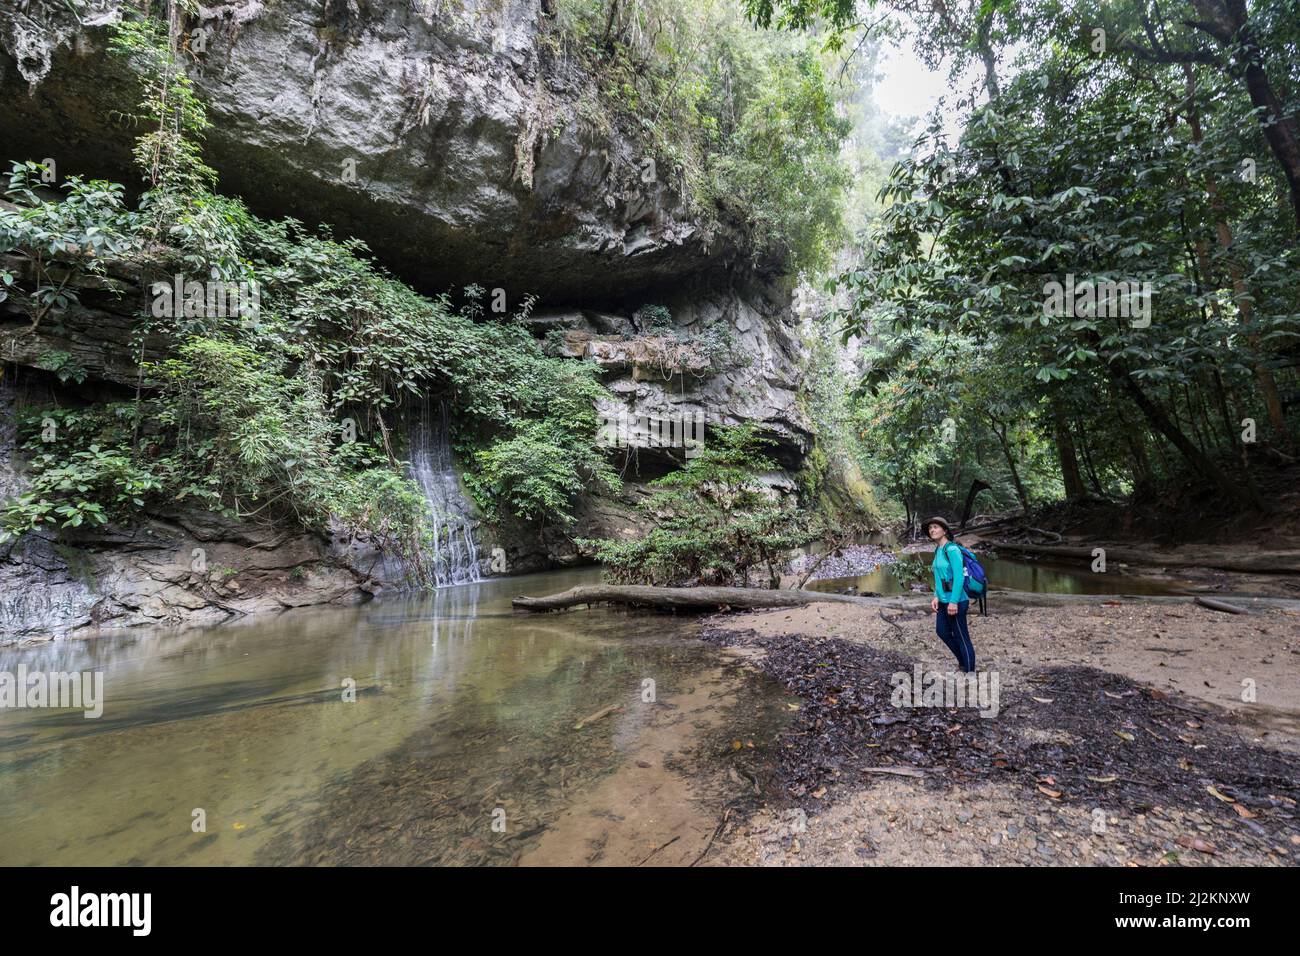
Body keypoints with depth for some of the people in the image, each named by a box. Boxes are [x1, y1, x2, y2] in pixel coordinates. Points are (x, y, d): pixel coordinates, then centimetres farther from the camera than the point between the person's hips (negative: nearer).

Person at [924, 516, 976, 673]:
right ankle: (963, 662, 37)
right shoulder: (938, 550, 10)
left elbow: (959, 577, -21)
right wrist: (936, 597, 7)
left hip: (955, 601, -9)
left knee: (961, 637, 3)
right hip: (943, 601, 9)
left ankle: (970, 671, 17)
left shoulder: (952, 549, -16)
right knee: (942, 632, 20)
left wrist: (953, 602, -22)